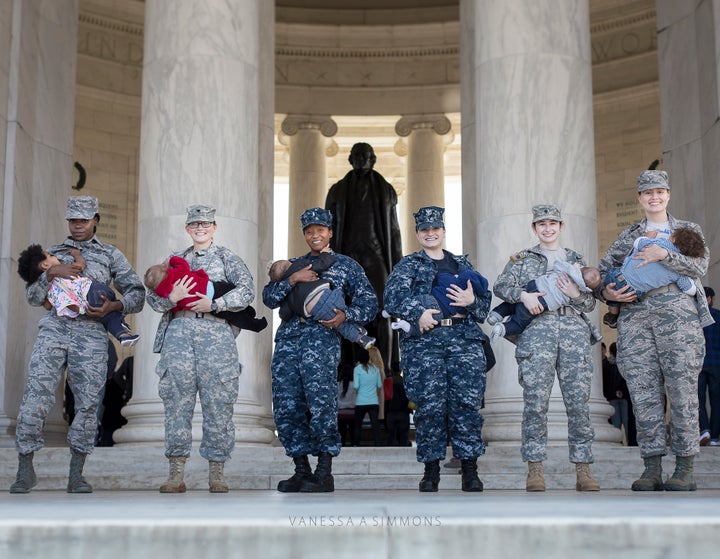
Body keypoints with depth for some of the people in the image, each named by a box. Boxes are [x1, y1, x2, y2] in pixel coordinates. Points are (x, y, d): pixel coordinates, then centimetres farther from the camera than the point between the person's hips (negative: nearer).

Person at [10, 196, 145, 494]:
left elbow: (137, 294, 10)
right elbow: (33, 297, 13)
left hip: (91, 333, -1)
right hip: (54, 327, 1)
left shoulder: (110, 255, 16)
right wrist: (51, 273, -5)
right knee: (35, 398, -9)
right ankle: (25, 471, 2)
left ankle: (76, 475, 6)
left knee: (87, 403, -3)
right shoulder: (53, 253, 21)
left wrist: (112, 307, -9)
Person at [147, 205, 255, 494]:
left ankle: (216, 472, 1)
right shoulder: (176, 260, 20)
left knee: (217, 401, -5)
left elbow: (247, 289, -2)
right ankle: (177, 473, -1)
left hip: (215, 332, -2)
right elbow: (153, 296, 15)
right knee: (177, 399, -4)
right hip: (178, 331, 2)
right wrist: (171, 299, -6)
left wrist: (214, 304, -12)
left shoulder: (226, 258, 12)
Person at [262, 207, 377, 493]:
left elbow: (369, 302, 9)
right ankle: (301, 471, 9)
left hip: (322, 338, -4)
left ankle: (324, 474, -6)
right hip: (288, 338, 4)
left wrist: (346, 315, -10)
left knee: (321, 403, -14)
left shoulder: (346, 265, 15)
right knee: (286, 407, 0)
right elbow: (269, 298, 10)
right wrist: (292, 279, -5)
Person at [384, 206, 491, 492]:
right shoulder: (408, 265, 14)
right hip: (424, 340, -2)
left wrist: (472, 301, -6)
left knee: (467, 402, -5)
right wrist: (418, 313, -15)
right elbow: (392, 296, -1)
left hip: (465, 338, 2)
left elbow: (485, 298, 17)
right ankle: (431, 469, 4)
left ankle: (470, 469, 0)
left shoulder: (463, 264, 22)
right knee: (429, 404, -5)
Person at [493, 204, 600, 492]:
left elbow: (591, 303, 18)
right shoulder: (521, 259, 19)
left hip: (574, 328, 2)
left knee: (578, 400, -5)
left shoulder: (576, 259, 23)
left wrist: (575, 294, -3)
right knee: (535, 400, -10)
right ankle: (535, 469, -6)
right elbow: (500, 286, 6)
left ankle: (583, 470, -3)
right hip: (536, 329, -1)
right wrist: (523, 294, -12)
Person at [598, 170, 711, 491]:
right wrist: (607, 292, -3)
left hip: (678, 316, -2)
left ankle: (685, 468, -3)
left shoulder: (689, 230, 16)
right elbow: (602, 271, 18)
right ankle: (652, 469, -2)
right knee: (644, 392, -4)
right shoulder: (628, 236, 22)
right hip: (635, 317, 2)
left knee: (682, 391, -7)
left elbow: (700, 266, -1)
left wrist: (664, 255, -11)